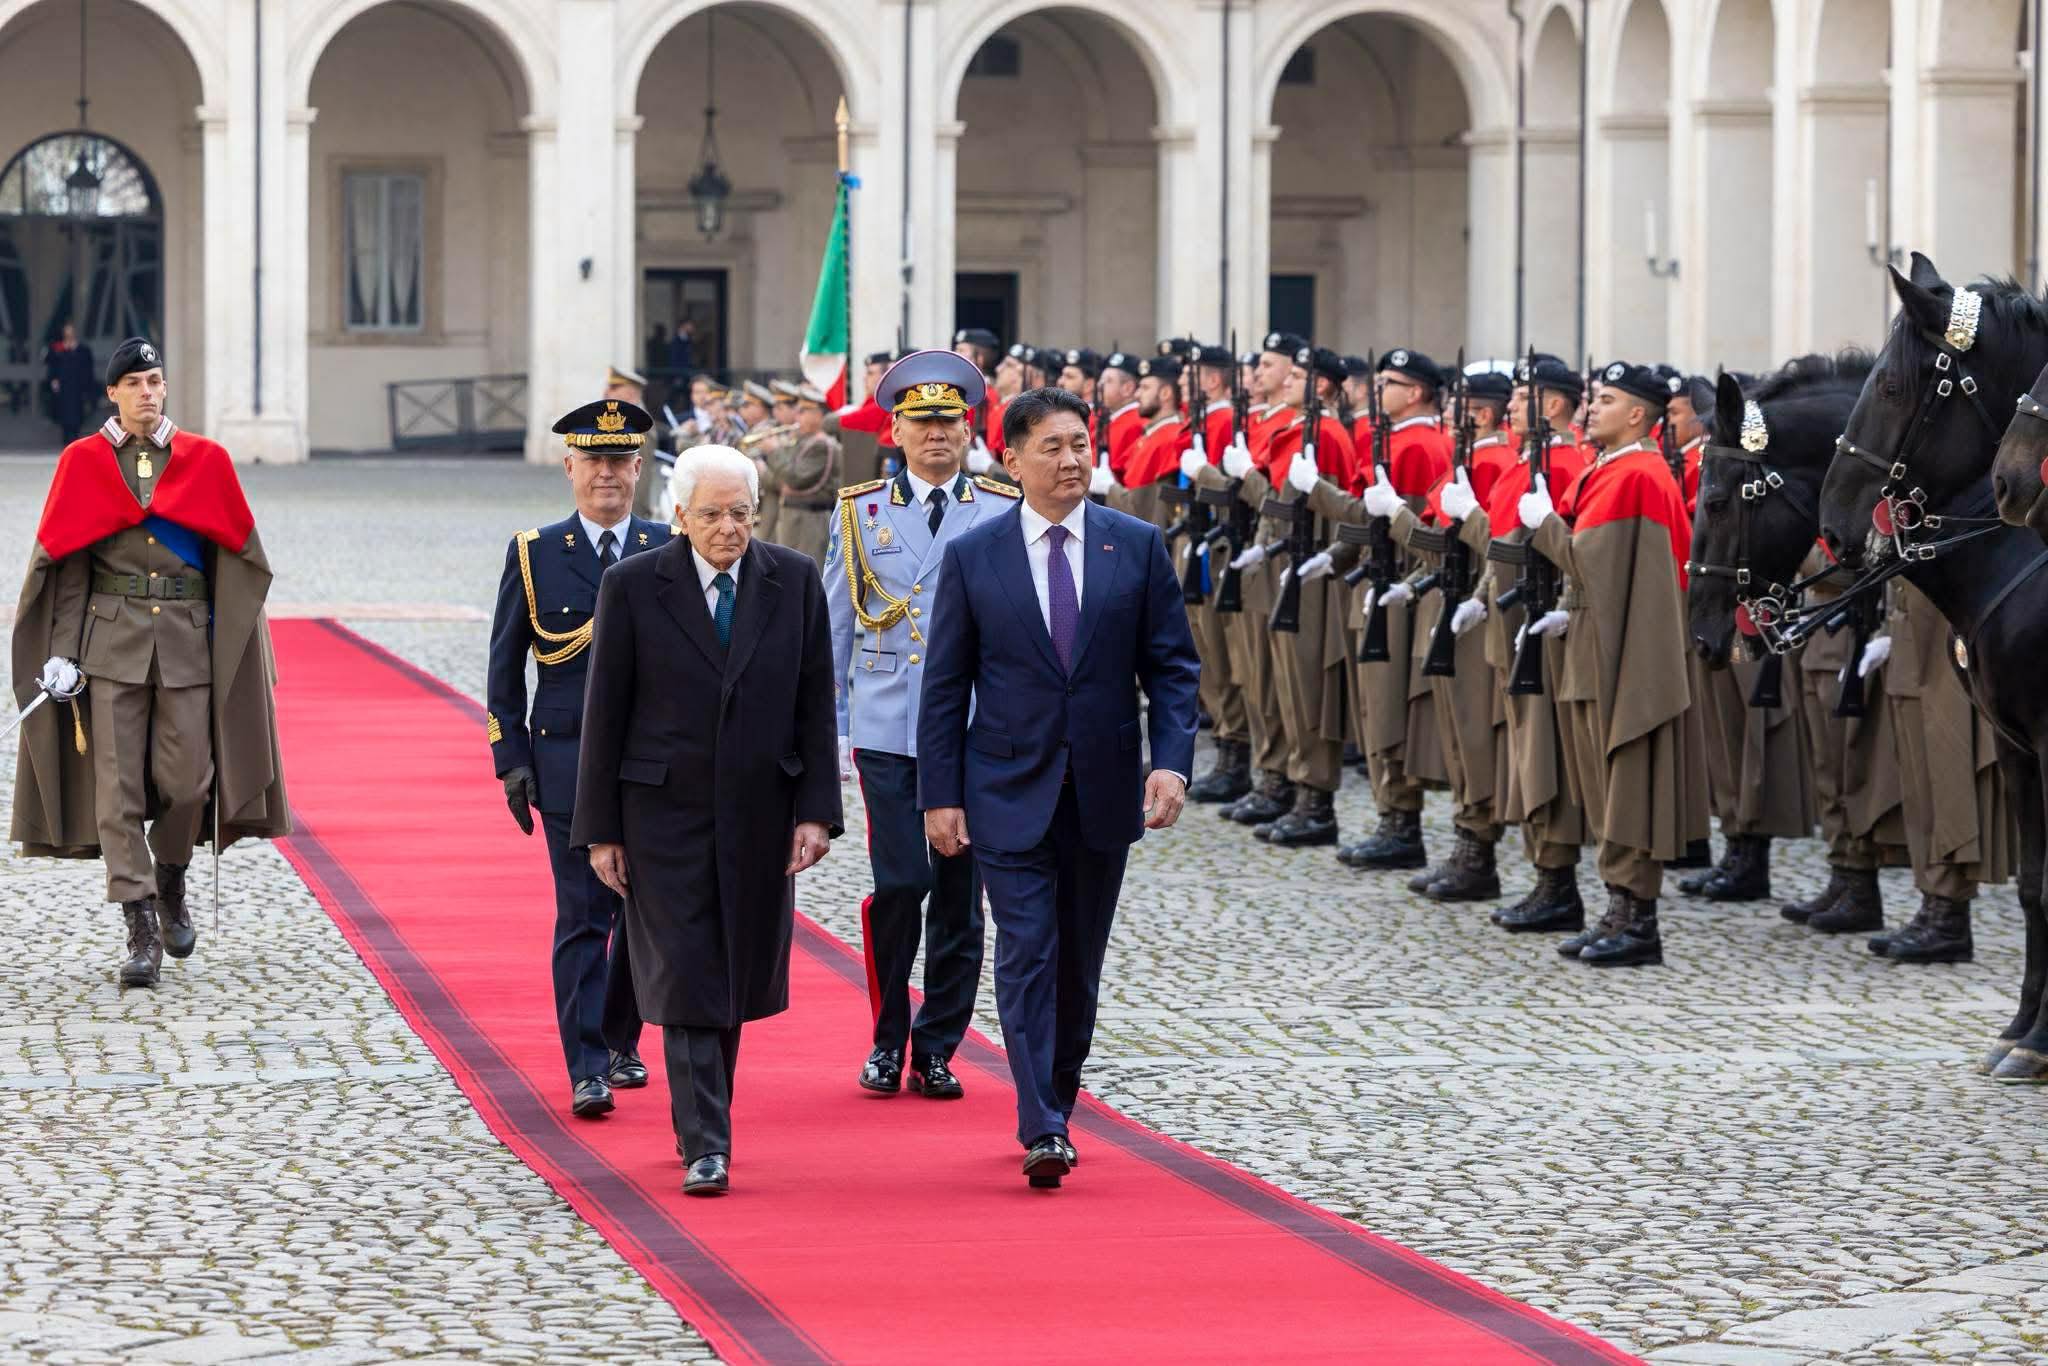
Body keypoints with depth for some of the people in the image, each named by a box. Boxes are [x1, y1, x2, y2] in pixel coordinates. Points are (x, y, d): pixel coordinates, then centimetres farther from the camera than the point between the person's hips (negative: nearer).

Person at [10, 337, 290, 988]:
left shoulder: (204, 460, 6)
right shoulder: (82, 462, 4)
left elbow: (237, 555, 9)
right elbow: (64, 564, 3)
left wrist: (239, 646, 4)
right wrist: (62, 652, -4)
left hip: (187, 640, 1)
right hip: (113, 640, -1)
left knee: (186, 778, -3)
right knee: (117, 785, -6)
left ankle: (170, 882, 26)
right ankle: (142, 930, -4)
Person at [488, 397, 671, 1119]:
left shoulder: (671, 552, 6)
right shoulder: (535, 554, 3)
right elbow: (505, 667, 6)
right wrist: (511, 761, -1)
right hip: (569, 757, -2)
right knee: (583, 915, -7)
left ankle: (620, 1039, 28)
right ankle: (588, 1068, -6)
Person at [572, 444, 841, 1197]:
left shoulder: (795, 581, 1)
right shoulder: (632, 586, -6)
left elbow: (815, 704, 4)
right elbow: (605, 712, -3)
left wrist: (816, 810, -3)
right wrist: (599, 829, -5)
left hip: (759, 814, 3)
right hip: (665, 811, -3)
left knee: (735, 976, 11)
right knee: (686, 978, -7)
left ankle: (698, 1119, 29)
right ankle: (705, 1148, -7)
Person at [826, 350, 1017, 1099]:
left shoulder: (1003, 513, 4)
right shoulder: (861, 512, 5)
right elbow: (834, 627, 9)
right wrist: (834, 726, 5)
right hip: (886, 728, -1)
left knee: (959, 891, 3)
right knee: (900, 883, -9)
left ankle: (935, 1049, 14)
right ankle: (887, 1040, 9)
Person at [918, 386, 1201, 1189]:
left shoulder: (1138, 547, 3)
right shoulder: (972, 558, 0)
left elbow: (1172, 665, 4)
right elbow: (944, 687, 1)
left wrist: (1171, 761, -10)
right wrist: (940, 794, -4)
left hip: (1104, 791, 2)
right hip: (1010, 792, -2)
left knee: (1079, 964, 11)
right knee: (1026, 957, -11)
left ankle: (1057, 1108, 26)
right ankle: (1041, 1130, -15)